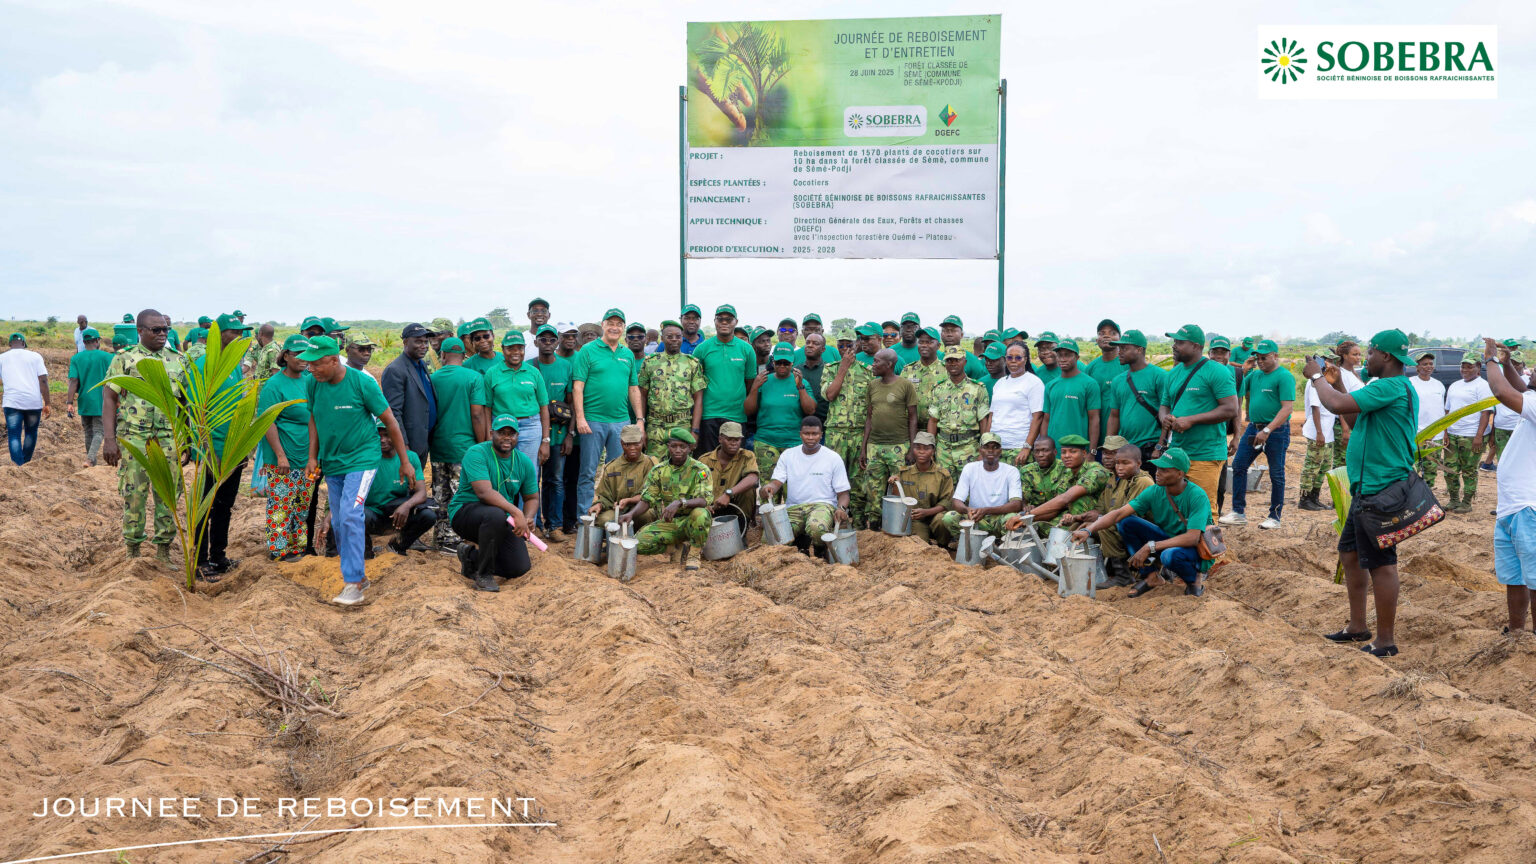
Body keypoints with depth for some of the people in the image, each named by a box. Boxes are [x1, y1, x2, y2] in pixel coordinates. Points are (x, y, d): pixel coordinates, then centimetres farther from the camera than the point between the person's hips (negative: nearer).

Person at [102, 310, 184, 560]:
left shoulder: (178, 359, 11)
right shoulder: (125, 358, 2)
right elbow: (109, 398, -1)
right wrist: (109, 439, -10)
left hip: (169, 438, 3)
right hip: (134, 438, -2)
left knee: (168, 495, 4)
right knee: (134, 494, 3)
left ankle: (163, 551, 15)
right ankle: (132, 550, 15)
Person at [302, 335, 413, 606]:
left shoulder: (362, 382, -16)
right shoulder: (312, 384, -3)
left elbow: (390, 420, -7)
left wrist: (404, 461, -3)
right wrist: (313, 457, 7)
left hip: (362, 458, -6)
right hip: (331, 462, 6)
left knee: (350, 515, -20)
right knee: (338, 524, 9)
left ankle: (353, 584, -17)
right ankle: (359, 575, 23)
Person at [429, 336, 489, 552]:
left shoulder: (433, 378, 3)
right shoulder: (474, 377, -8)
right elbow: (477, 415, -11)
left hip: (438, 445, 4)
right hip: (463, 446, -4)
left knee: (440, 495, 11)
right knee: (459, 494, -1)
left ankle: (441, 536, 18)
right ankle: (453, 540, -1)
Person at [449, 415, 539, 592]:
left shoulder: (524, 462, 4)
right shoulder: (476, 453, -15)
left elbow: (532, 498, 11)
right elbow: (484, 492, -28)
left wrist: (527, 518, -13)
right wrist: (516, 513, -36)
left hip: (503, 521, 6)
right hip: (465, 511, -6)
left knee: (520, 567, -11)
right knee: (495, 515, -39)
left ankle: (471, 556, 18)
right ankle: (484, 575, -19)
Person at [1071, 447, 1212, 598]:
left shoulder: (1197, 496, -23)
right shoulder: (1154, 492, -9)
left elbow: (1192, 538, -32)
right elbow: (1119, 513, -15)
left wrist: (1150, 547, -35)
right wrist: (1088, 530, -30)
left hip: (1197, 550, -5)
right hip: (1167, 541, 5)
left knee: (1170, 555, -40)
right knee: (1126, 522, -12)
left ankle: (1195, 578, -4)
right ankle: (1151, 575, -3)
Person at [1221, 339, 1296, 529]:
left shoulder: (1284, 376, -12)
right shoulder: (1254, 374, 10)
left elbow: (1287, 408, -19)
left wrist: (1267, 430, -25)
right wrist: (1243, 371, 3)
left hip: (1276, 430, -7)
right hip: (1253, 427, 7)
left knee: (1276, 474, 4)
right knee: (1238, 466, 4)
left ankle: (1275, 516, 14)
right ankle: (1238, 513, 11)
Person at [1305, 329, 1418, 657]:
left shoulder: (1391, 388, -19)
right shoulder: (1394, 388, 16)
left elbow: (1338, 405, -28)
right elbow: (1356, 418, 24)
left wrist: (1318, 377, -10)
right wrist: (1337, 383, 17)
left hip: (1380, 491, -11)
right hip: (1368, 487, 11)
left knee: (1381, 563, -4)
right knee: (1350, 553, 18)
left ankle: (1386, 640, 4)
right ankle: (1357, 627, 28)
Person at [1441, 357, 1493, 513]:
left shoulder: (1482, 386, -5)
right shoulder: (1454, 386, 17)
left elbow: (1486, 412, -12)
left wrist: (1479, 436, -19)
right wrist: (1445, 432, 10)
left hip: (1471, 436, -7)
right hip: (1452, 435, 7)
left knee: (1469, 471, -1)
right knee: (1450, 469, 6)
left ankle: (1467, 503, 7)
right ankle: (1454, 501, 18)